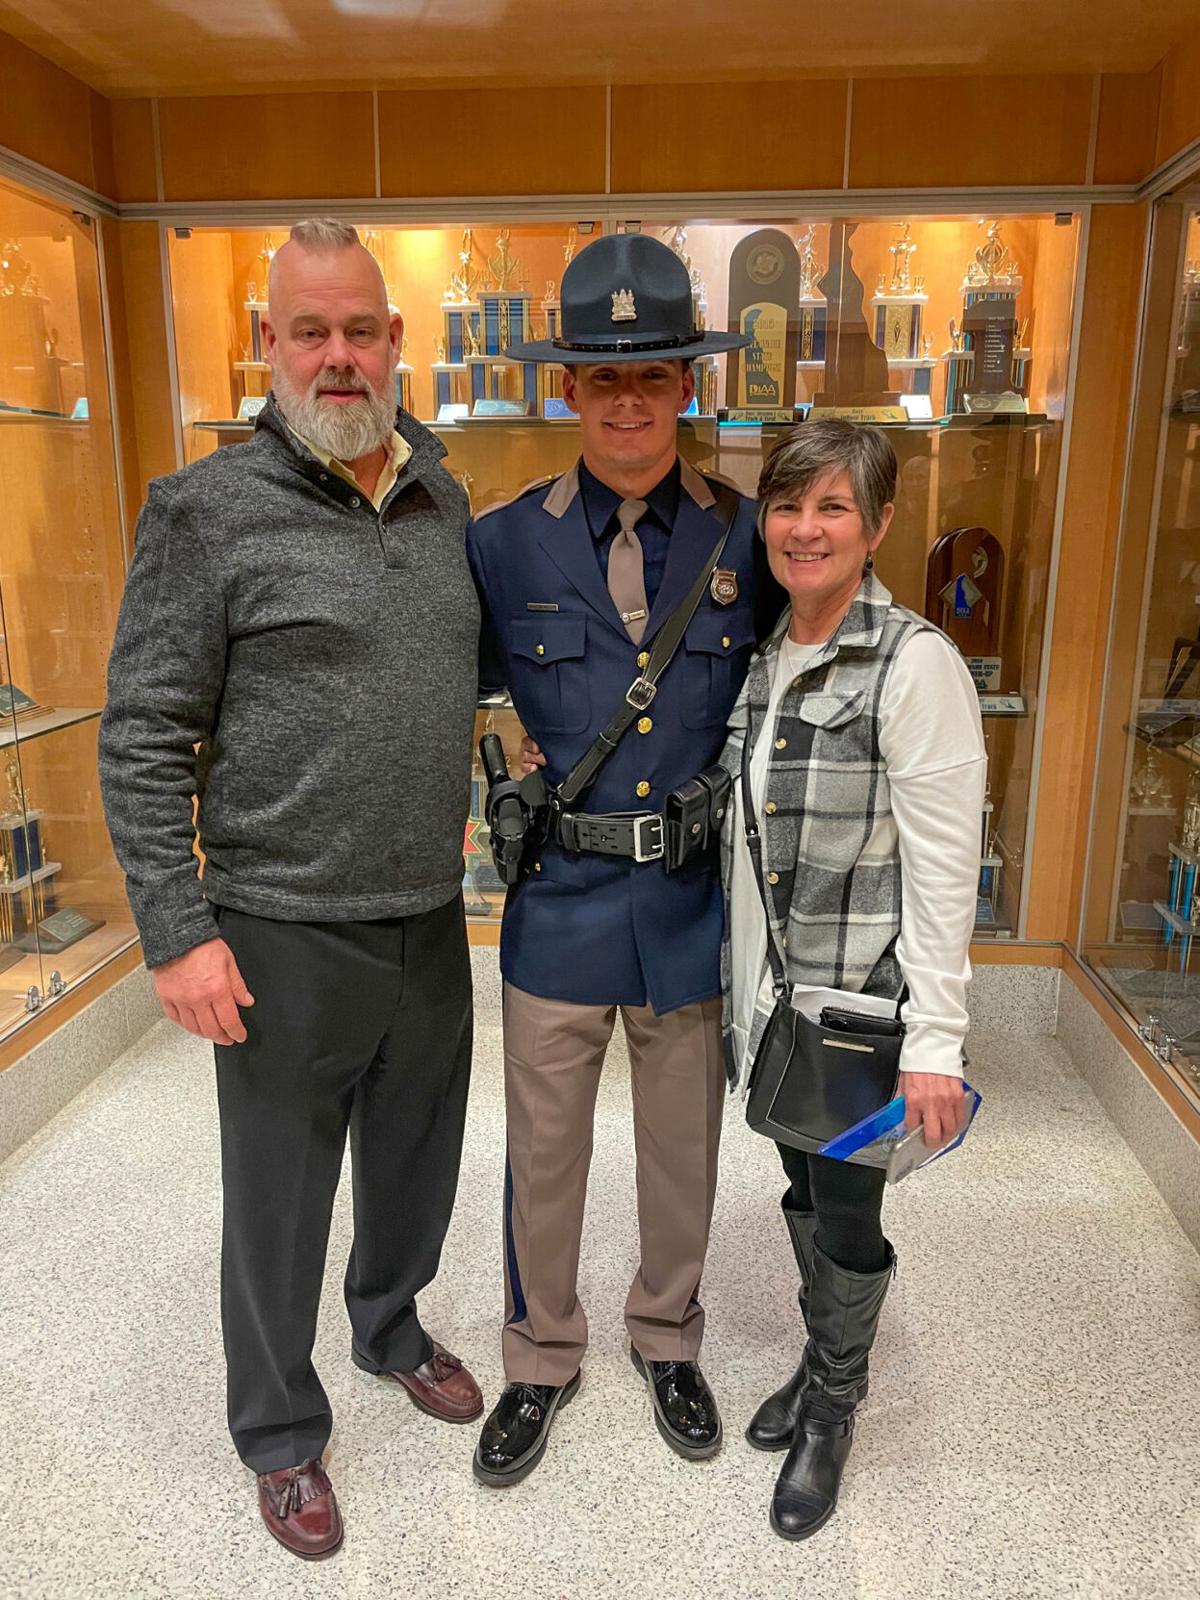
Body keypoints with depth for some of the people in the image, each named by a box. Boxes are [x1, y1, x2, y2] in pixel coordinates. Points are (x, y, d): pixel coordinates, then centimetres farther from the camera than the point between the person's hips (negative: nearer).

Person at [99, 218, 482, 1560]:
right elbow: (143, 739, -10)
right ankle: (280, 1433, 39)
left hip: (430, 920, 5)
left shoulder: (445, 501, 6)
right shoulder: (208, 511, -10)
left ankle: (391, 1326, 52)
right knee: (280, 1202, 14)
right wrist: (177, 932, -14)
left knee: (418, 1161, 23)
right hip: (286, 941, -5)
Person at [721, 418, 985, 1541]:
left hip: (860, 995, -6)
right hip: (767, 985, 6)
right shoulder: (761, 655, 5)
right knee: (804, 1185, 21)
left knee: (846, 1211, 9)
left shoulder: (915, 664, -16)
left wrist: (934, 1041, -18)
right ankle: (824, 1361, 45)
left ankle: (830, 1411, 35)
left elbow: (943, 866, -17)